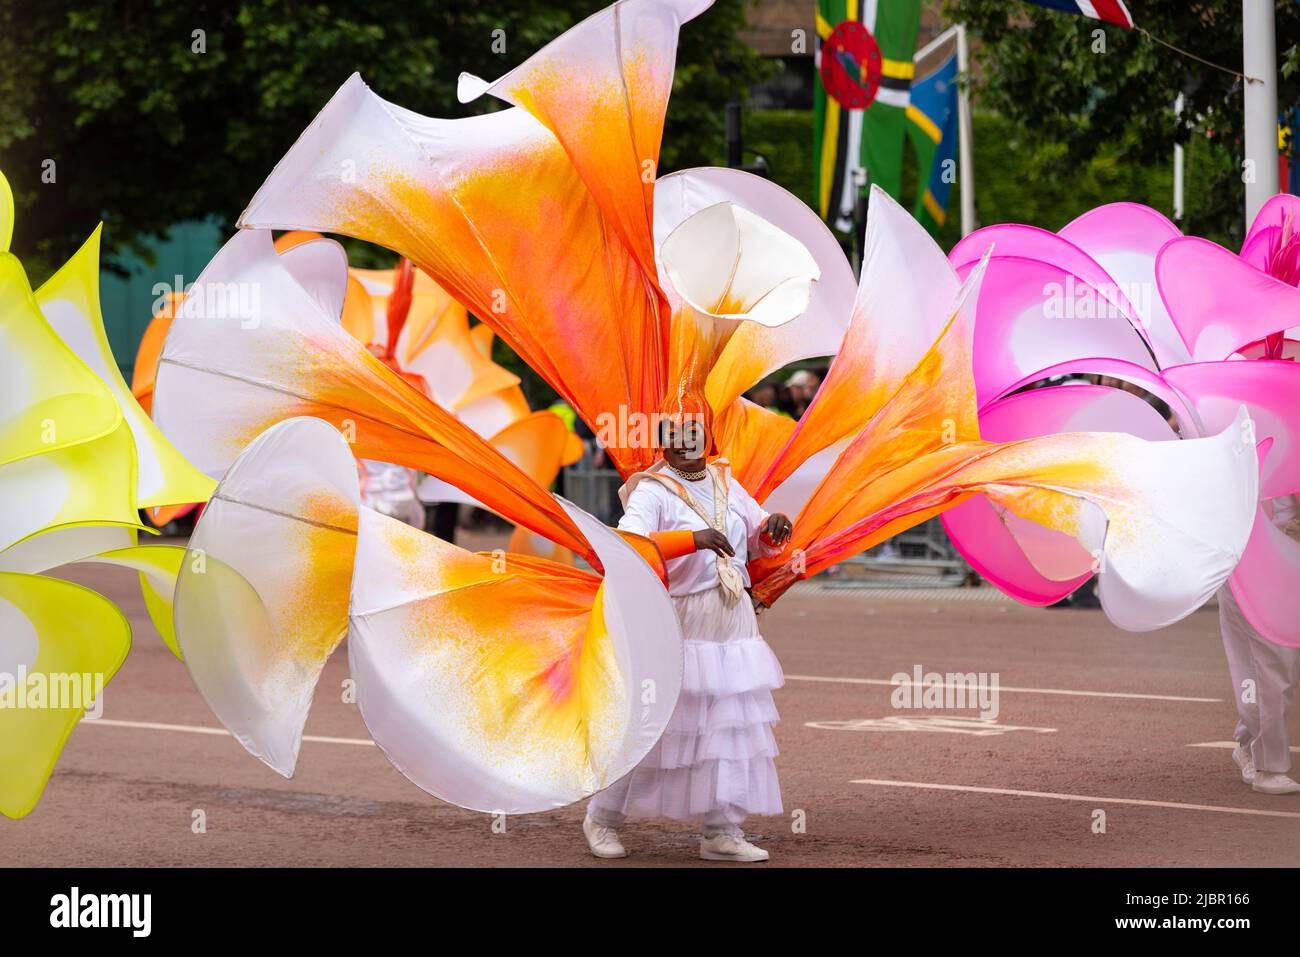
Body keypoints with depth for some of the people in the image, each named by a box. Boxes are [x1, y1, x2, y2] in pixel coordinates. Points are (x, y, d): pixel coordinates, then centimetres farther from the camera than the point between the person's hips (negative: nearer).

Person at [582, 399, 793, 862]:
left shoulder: (724, 482, 12)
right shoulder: (652, 491, -10)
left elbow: (763, 542, 17)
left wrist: (775, 526, -7)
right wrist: (693, 539, -38)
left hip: (733, 622, 6)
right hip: (678, 625, -6)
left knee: (732, 725, 3)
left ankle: (721, 832, 7)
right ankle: (602, 818, 17)